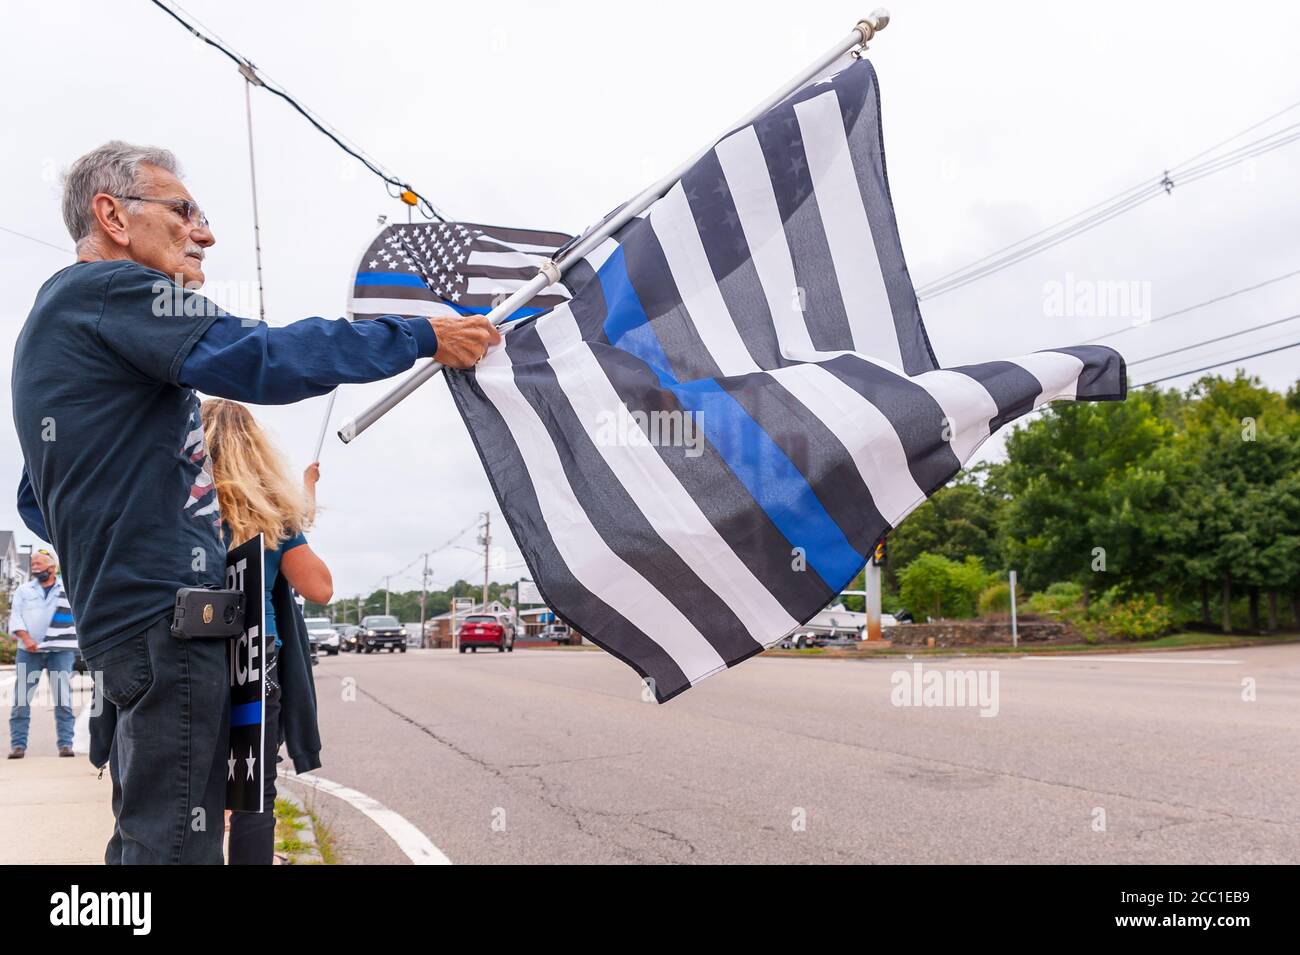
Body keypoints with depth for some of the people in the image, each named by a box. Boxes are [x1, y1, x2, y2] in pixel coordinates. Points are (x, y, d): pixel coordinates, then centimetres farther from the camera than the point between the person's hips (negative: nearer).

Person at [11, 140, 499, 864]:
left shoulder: (56, 318, 24)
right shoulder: (113, 289, -7)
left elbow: (39, 502, 28)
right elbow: (264, 359, -20)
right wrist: (426, 336, -15)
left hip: (122, 619, 11)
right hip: (168, 613, -11)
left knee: (148, 837, 16)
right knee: (177, 842, -8)